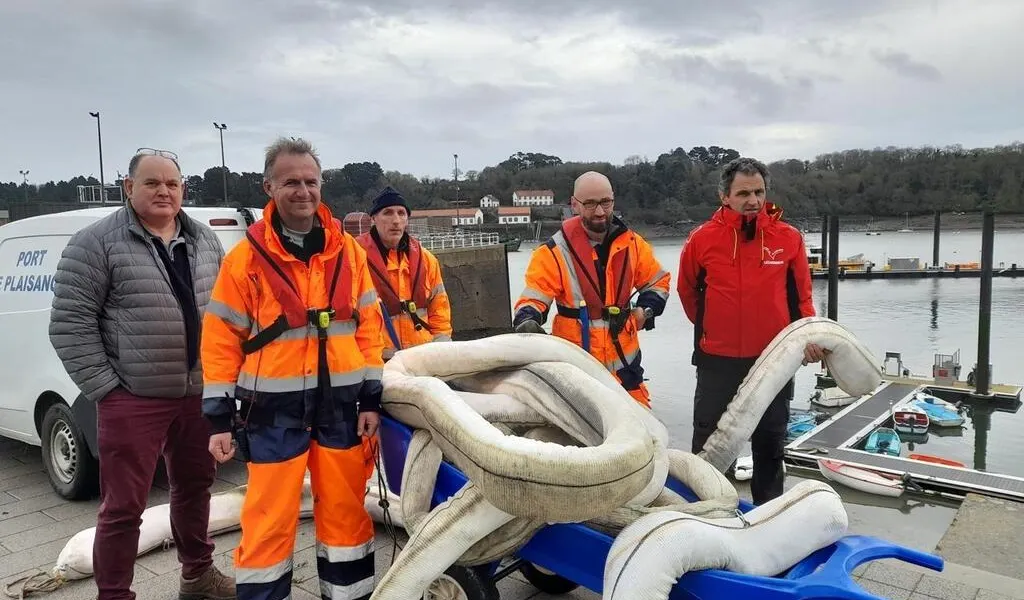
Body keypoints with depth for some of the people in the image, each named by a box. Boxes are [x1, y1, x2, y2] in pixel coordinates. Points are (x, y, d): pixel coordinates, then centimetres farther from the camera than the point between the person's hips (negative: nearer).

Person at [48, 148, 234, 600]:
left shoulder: (204, 240, 10)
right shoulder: (96, 242, -7)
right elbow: (70, 322, -9)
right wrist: (103, 387, -11)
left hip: (199, 393, 5)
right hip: (133, 398, -5)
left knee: (195, 487, 19)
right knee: (123, 506, 2)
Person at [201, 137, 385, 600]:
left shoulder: (347, 250, 4)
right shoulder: (247, 257, -5)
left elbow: (368, 326, 7)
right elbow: (221, 340, -3)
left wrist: (371, 398, 3)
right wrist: (219, 418, -4)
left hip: (340, 402, 3)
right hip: (275, 408, -3)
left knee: (346, 510, 14)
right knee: (269, 519, 4)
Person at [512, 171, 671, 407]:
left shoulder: (631, 243, 4)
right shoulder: (555, 252, -9)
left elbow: (658, 281, 18)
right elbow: (533, 298, -9)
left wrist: (645, 310, 2)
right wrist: (527, 323, -29)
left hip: (624, 358, 4)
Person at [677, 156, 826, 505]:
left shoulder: (789, 238, -3)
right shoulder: (702, 239, -6)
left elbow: (802, 296, 4)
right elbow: (688, 291, 9)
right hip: (717, 362, -1)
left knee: (770, 446, 16)